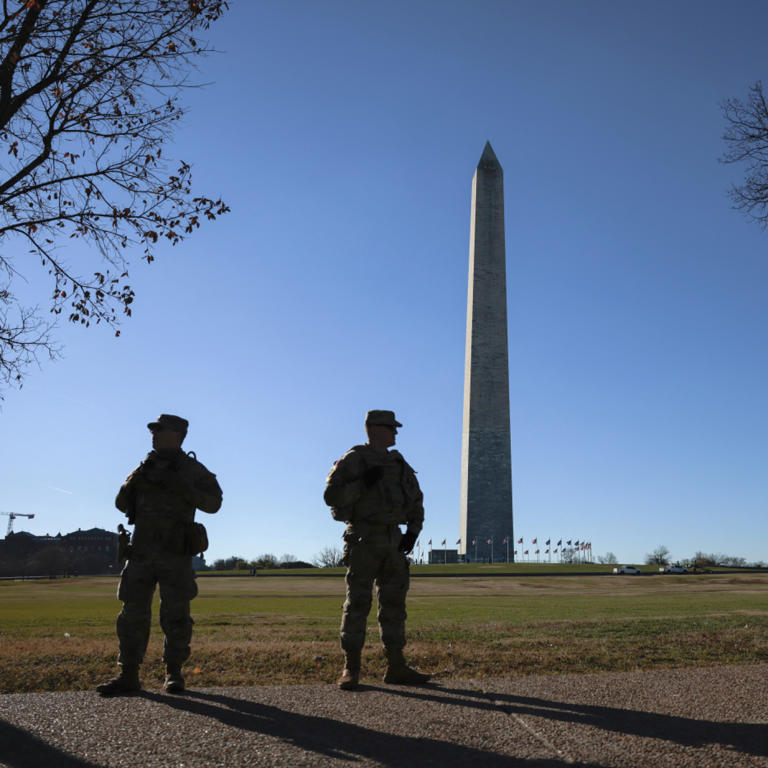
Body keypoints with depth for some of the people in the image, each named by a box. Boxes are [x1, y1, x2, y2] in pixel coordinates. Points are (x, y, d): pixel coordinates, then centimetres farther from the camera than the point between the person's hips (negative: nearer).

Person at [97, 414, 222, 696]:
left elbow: (213, 502, -9)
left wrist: (179, 485, -21)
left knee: (175, 616, -2)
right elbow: (122, 503, 12)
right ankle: (128, 675, 11)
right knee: (133, 614, 3)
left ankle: (173, 673, 11)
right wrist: (135, 481, -9)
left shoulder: (192, 469, 1)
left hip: (176, 555, -4)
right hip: (142, 553, 4)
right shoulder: (145, 467, 14)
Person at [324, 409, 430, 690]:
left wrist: (413, 531, 6)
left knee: (394, 603, 6)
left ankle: (396, 667, 12)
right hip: (363, 539, -6)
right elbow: (332, 495, -11)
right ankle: (351, 669, 3)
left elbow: (416, 500, 20)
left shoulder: (398, 463, 14)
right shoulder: (353, 460, -4)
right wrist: (362, 484, -23)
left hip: (393, 540, 6)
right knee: (358, 603, -5)